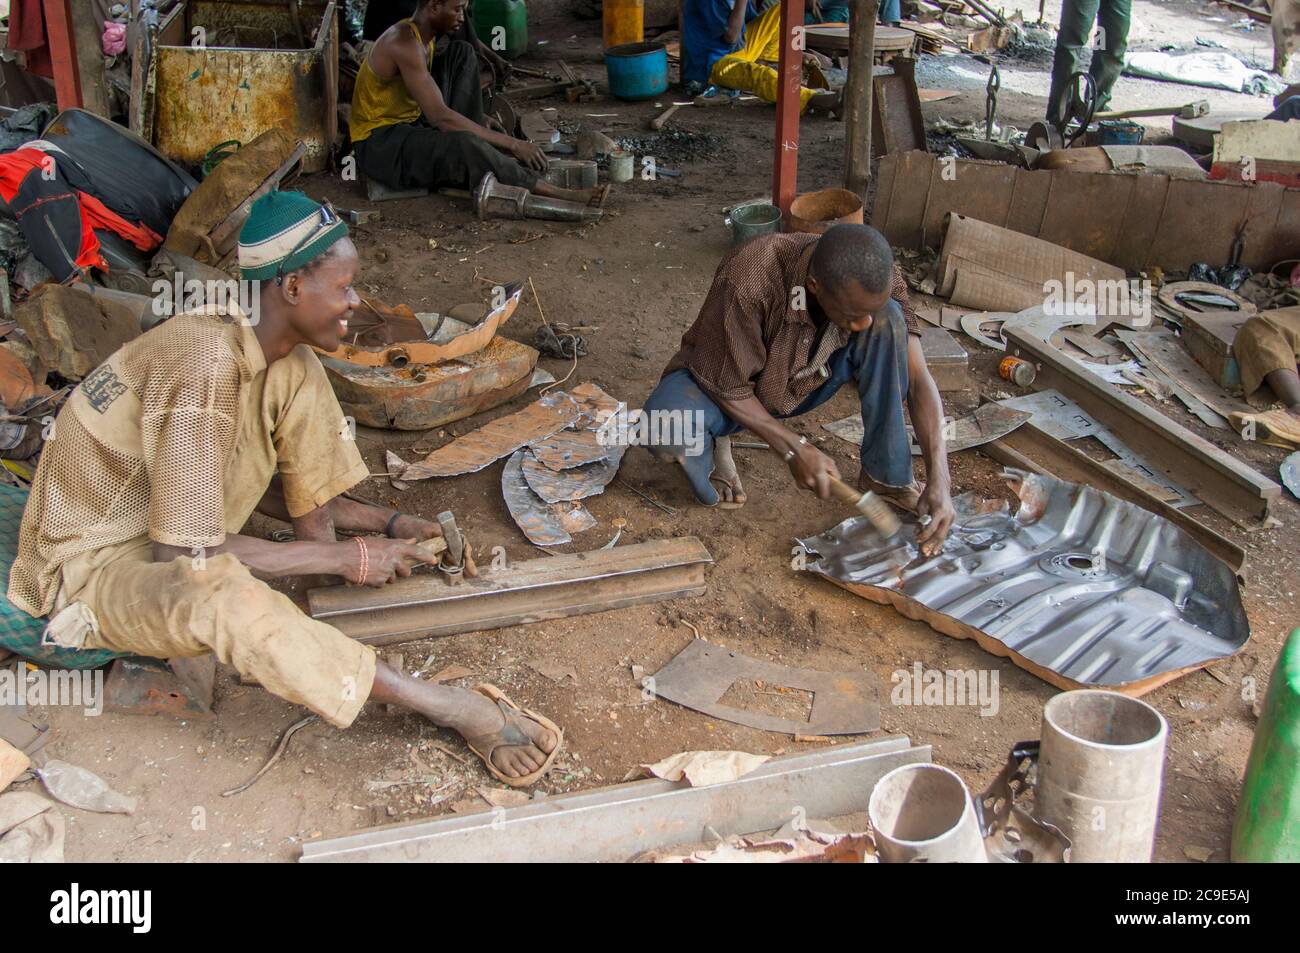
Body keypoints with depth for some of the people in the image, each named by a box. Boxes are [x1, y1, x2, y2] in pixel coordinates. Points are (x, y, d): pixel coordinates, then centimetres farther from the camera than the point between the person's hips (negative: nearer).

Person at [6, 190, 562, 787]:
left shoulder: (279, 353, -5)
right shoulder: (205, 366, -32)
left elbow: (252, 484, 8)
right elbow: (182, 554, -31)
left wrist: (386, 524, -1)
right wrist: (344, 559, -25)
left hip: (169, 520, 9)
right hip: (96, 567, -8)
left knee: (300, 377, -2)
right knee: (223, 598, -42)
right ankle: (454, 709, -34)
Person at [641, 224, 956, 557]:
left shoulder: (876, 278, -24)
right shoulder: (747, 283, -38)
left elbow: (918, 378, -22)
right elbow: (727, 386, -24)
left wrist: (939, 479, -32)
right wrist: (795, 449, -28)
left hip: (801, 384, 4)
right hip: (726, 383, -4)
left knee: (889, 320, -23)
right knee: (666, 425, -38)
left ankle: (886, 475, -9)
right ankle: (713, 450, -1)